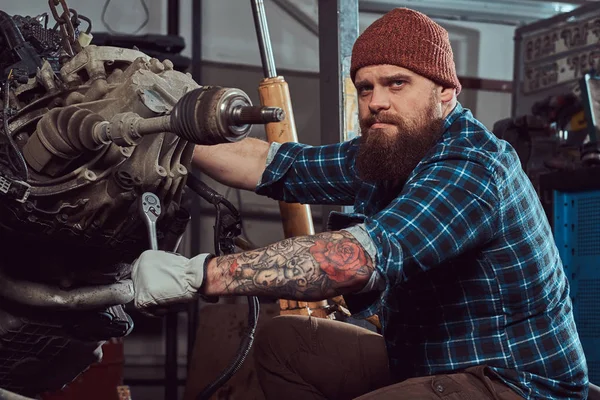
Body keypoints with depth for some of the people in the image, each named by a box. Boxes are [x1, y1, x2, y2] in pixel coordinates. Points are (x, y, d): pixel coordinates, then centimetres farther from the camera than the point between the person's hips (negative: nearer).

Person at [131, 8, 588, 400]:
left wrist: (195, 274, -39)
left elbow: (359, 258, -37)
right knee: (282, 340, 11)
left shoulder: (472, 166, -24)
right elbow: (272, 165, 7)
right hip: (422, 361, 9)